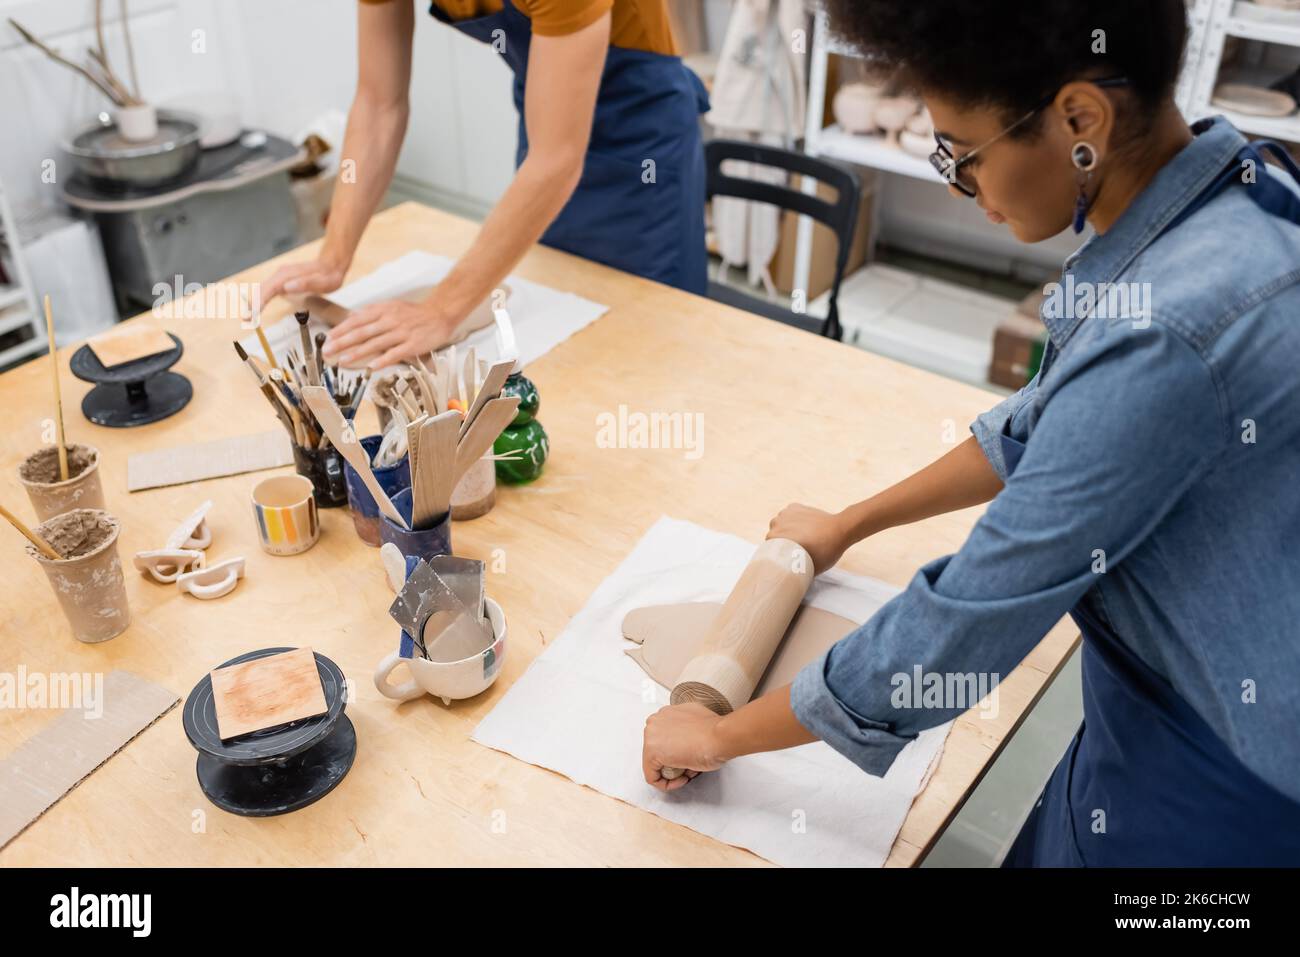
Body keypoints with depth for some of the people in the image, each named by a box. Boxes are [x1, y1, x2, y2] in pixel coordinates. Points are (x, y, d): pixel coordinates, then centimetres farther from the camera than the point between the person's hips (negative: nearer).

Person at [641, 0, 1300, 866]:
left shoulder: (1164, 337, -35)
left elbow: (967, 625, -27)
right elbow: (1051, 423, 7)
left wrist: (719, 736, -13)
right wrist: (848, 526, 15)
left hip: (1215, 790, -7)